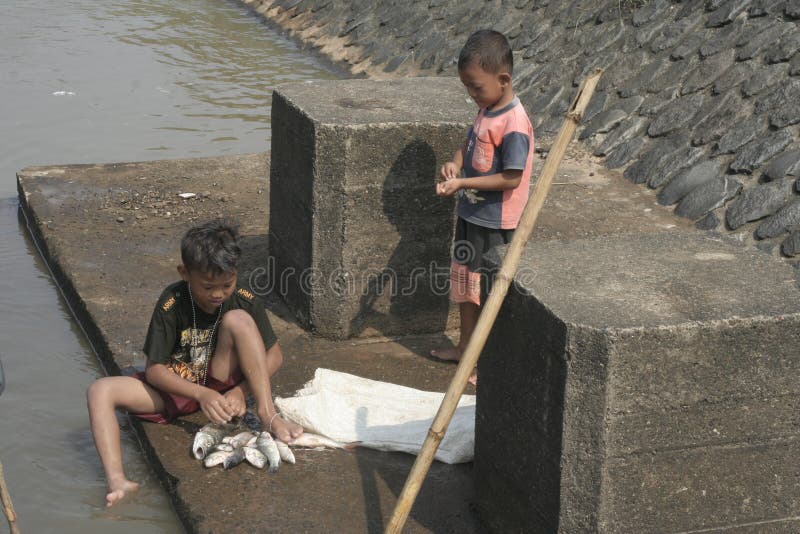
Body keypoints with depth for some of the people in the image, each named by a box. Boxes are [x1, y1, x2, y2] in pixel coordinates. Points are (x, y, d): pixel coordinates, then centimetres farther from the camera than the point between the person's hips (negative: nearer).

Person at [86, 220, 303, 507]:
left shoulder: (246, 301, -14)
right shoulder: (172, 303, -20)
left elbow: (274, 355, -5)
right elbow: (154, 369, -19)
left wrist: (241, 390, -23)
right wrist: (201, 394, -34)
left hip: (221, 384, 0)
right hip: (175, 387, 0)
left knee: (238, 319, -26)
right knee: (100, 391, -24)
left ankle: (268, 415, -27)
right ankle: (117, 480, -42)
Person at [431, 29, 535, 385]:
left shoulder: (514, 123, -25)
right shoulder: (486, 109, 2)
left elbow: (511, 178, -25)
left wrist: (463, 183, -26)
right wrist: (456, 162, -5)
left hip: (496, 222, -9)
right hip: (471, 213, 9)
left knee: (492, 291, 4)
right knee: (464, 281, 22)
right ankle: (466, 346, 40)